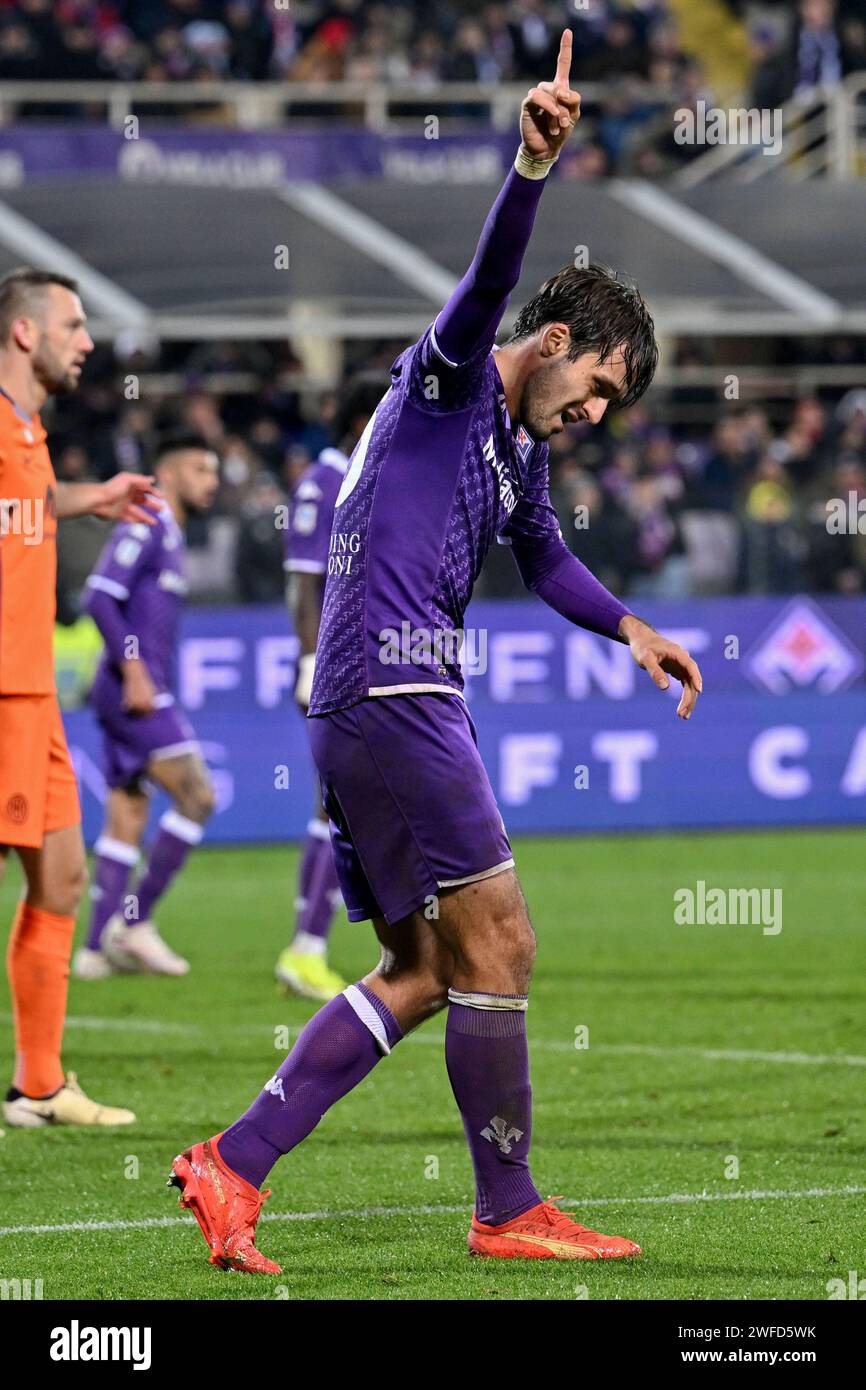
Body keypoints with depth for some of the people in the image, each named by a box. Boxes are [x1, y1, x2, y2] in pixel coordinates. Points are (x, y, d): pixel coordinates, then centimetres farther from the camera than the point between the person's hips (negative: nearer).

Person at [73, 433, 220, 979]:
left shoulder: (172, 538, 21)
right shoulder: (145, 527, -9)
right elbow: (100, 597, -18)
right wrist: (134, 671, -22)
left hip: (142, 693, 10)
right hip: (135, 690, -10)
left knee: (127, 820, 8)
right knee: (197, 796, -12)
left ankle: (97, 947, 7)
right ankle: (135, 920, -10)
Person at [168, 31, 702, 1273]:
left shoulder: (521, 452, 23)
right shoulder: (451, 380, -3)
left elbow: (543, 558, 43)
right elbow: (490, 280, -24)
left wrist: (630, 630, 37)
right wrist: (535, 165, -41)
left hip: (369, 705, 10)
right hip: (391, 687, -10)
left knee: (423, 974, 9)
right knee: (494, 944, -8)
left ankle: (234, 1168, 4)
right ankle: (510, 1212, -2)